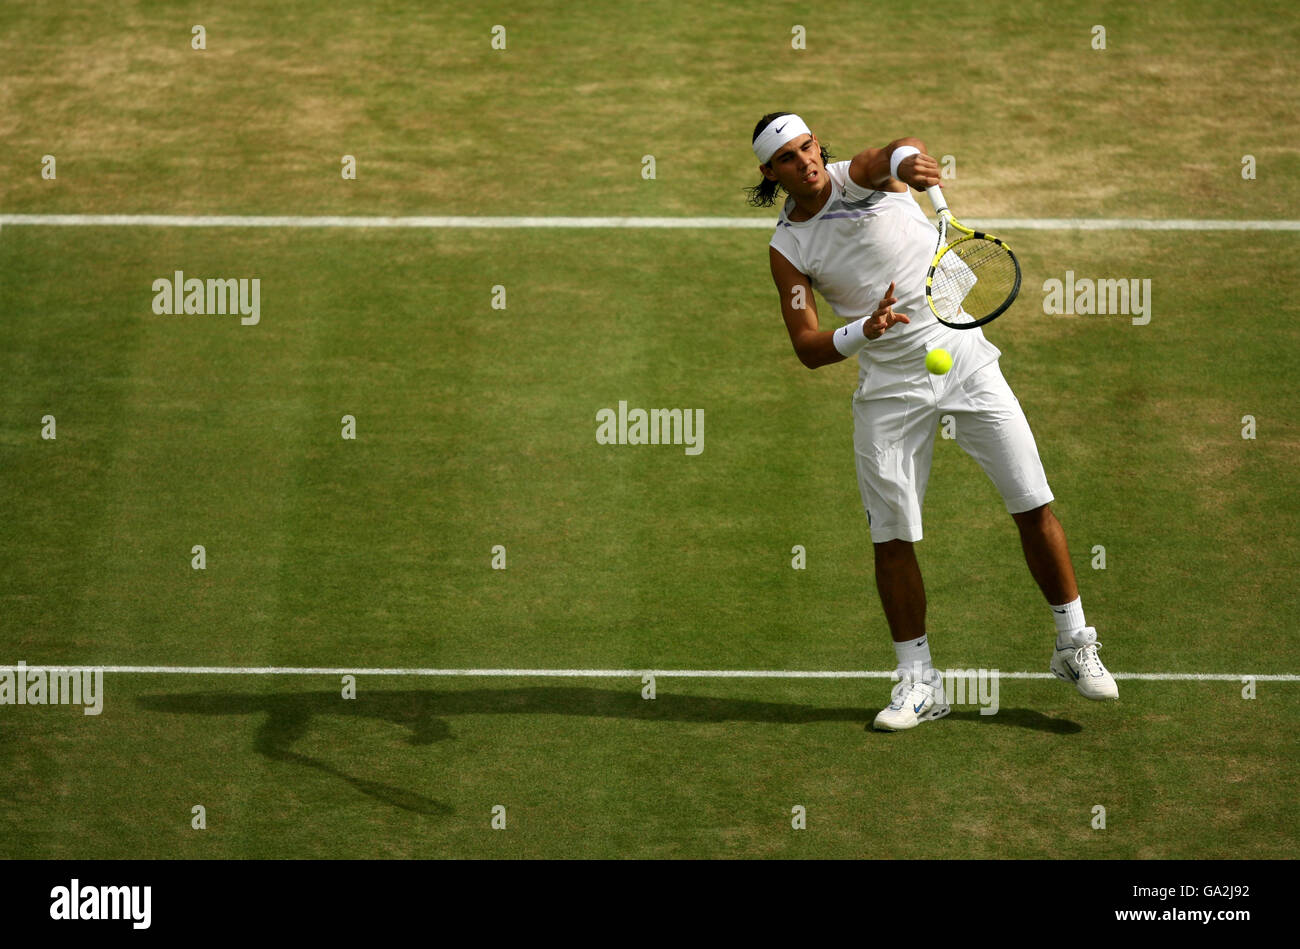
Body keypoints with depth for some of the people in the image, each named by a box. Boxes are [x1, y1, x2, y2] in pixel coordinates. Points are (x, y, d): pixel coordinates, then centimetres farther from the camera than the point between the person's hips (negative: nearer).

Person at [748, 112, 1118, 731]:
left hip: (963, 357, -1)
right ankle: (917, 682, 14)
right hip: (889, 385, 1)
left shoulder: (856, 175, -3)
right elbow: (808, 349, -5)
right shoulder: (788, 250, -1)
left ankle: (1075, 647, 13)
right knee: (891, 536, -1)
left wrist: (906, 158, -53)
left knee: (1033, 506, -3)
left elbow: (894, 155, -28)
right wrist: (864, 330, -25)